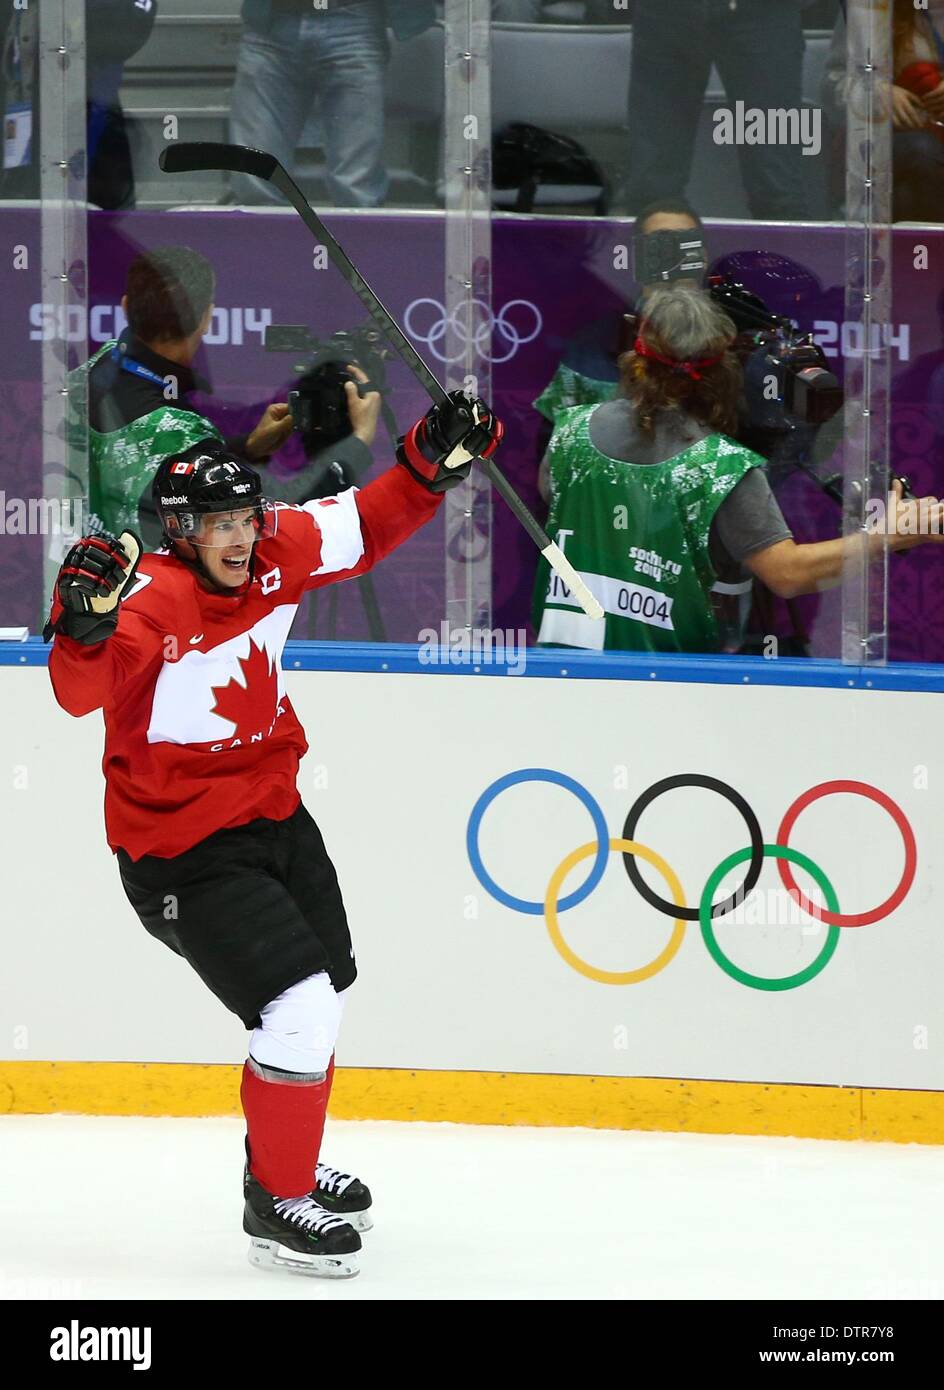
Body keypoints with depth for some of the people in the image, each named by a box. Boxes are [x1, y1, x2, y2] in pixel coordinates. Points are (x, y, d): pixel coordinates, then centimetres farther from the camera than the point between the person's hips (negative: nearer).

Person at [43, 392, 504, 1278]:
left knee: (324, 997, 22)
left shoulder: (276, 553, -7)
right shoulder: (150, 600, -28)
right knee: (297, 1009, -17)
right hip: (181, 851, -8)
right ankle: (277, 1205, 1)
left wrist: (433, 464, -6)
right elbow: (79, 688, -43)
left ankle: (287, 1163, 45)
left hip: (273, 816, 9)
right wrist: (86, 623, -61)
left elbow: (369, 526, 7)